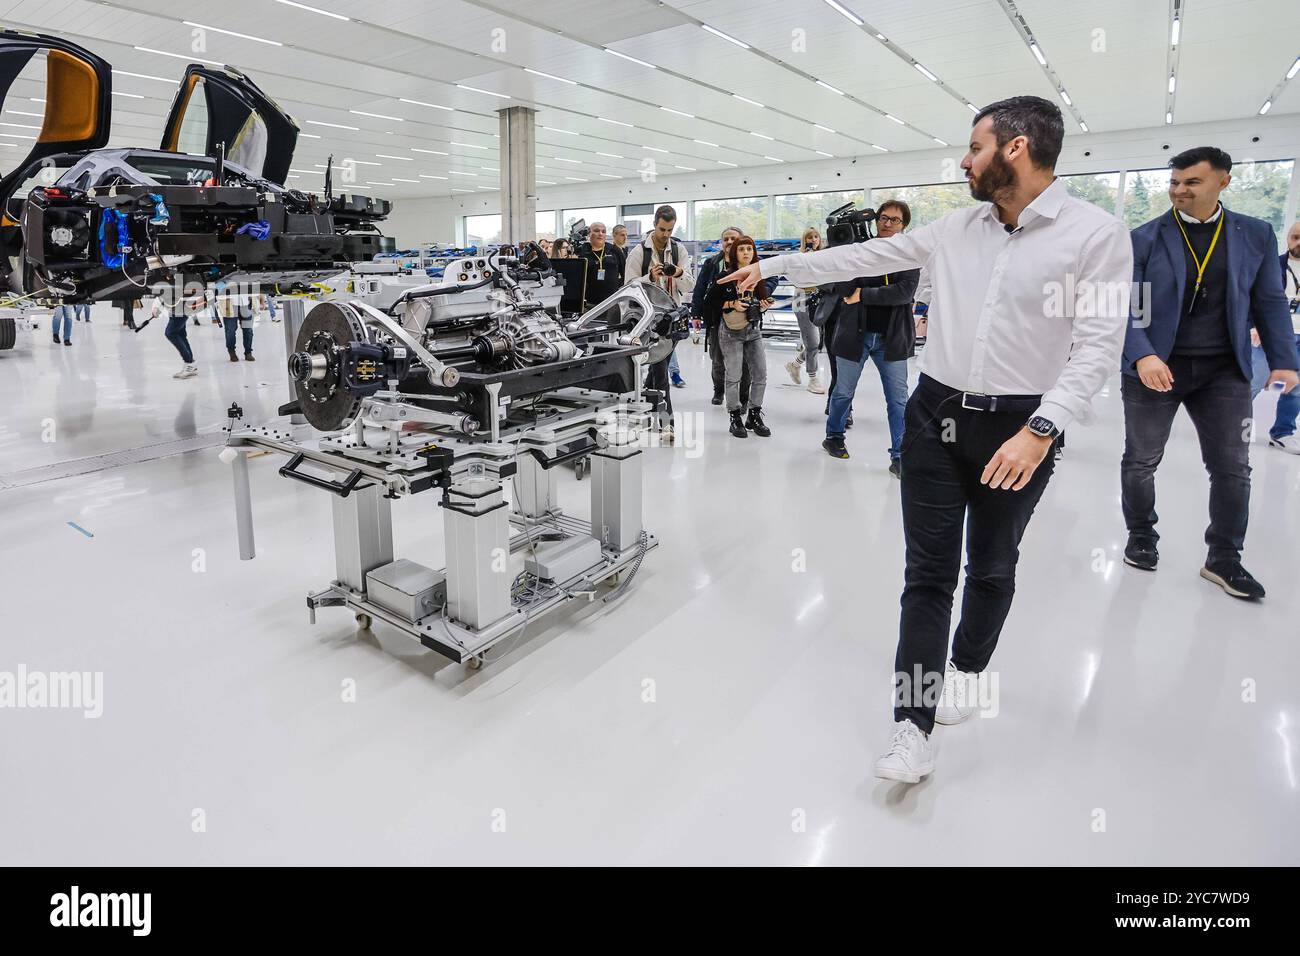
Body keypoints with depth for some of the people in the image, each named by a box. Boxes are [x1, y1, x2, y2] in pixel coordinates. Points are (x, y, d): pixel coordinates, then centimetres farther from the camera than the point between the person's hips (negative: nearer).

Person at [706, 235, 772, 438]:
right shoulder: (726, 276, -6)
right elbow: (709, 302, -5)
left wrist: (764, 307, -4)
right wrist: (732, 304, -16)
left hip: (753, 330, 4)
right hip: (731, 331, -4)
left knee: (760, 375, 2)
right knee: (733, 376, -1)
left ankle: (754, 416, 16)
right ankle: (735, 418, 11)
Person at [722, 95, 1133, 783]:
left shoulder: (1097, 235, -7)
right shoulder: (955, 229, 7)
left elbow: (1098, 345, -13)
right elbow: (866, 255, 14)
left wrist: (1041, 429, -25)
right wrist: (774, 266, 16)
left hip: (1019, 429, -3)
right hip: (935, 417, 3)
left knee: (991, 567, 15)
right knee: (927, 573, 0)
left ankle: (965, 668, 41)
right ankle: (915, 725, 6)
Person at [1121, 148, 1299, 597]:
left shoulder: (1256, 235, 5)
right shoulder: (1144, 238, -3)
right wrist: (1142, 356, -21)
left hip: (1225, 372, 2)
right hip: (1155, 367, -2)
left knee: (1232, 468, 5)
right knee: (1140, 462, 7)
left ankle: (1224, 558, 20)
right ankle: (1141, 538, 27)